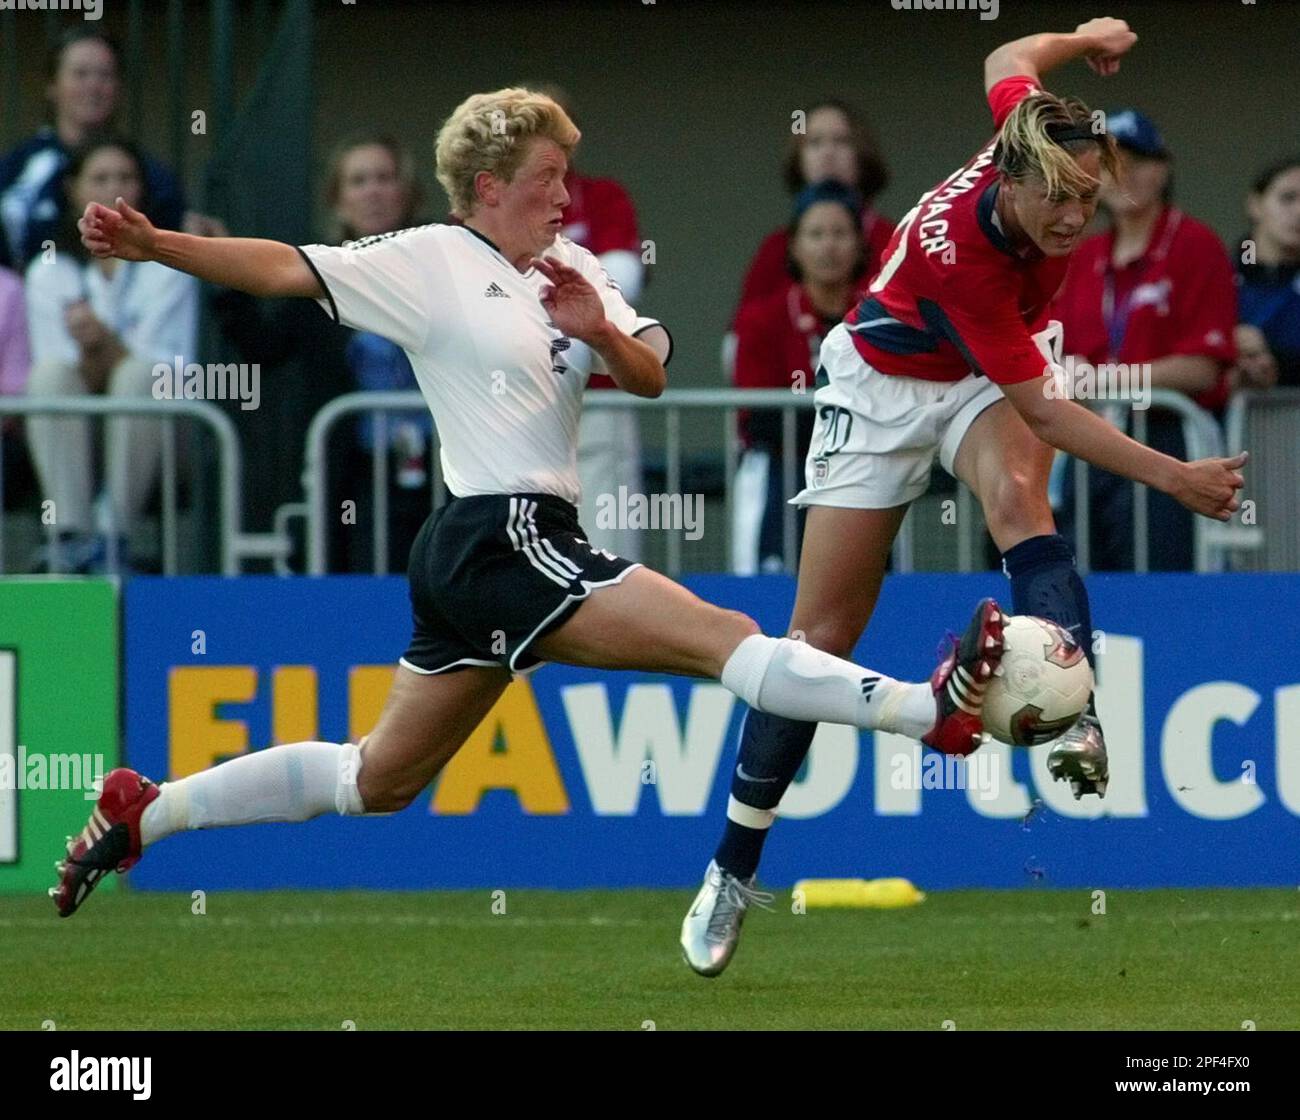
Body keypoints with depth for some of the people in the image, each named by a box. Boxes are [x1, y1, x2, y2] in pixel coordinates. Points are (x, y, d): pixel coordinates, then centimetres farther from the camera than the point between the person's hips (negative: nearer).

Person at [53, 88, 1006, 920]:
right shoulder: (433, 263, -6)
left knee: (381, 780, 17)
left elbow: (649, 378, 10)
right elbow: (287, 270, -13)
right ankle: (933, 707, -26)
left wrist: (598, 330, -12)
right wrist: (155, 246, -26)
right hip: (500, 537, -9)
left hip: (468, 560, 9)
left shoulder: (570, 269, 14)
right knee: (726, 639, -17)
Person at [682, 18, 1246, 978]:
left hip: (1001, 363, 4)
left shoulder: (1030, 129, -25)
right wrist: (1172, 477, -37)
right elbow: (1043, 410, -34)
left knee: (1017, 497, -32)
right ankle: (733, 869, 10)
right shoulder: (959, 248, -40)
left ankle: (1075, 724, -49)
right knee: (823, 633, -2)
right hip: (888, 384, -4)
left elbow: (1005, 62, 0)